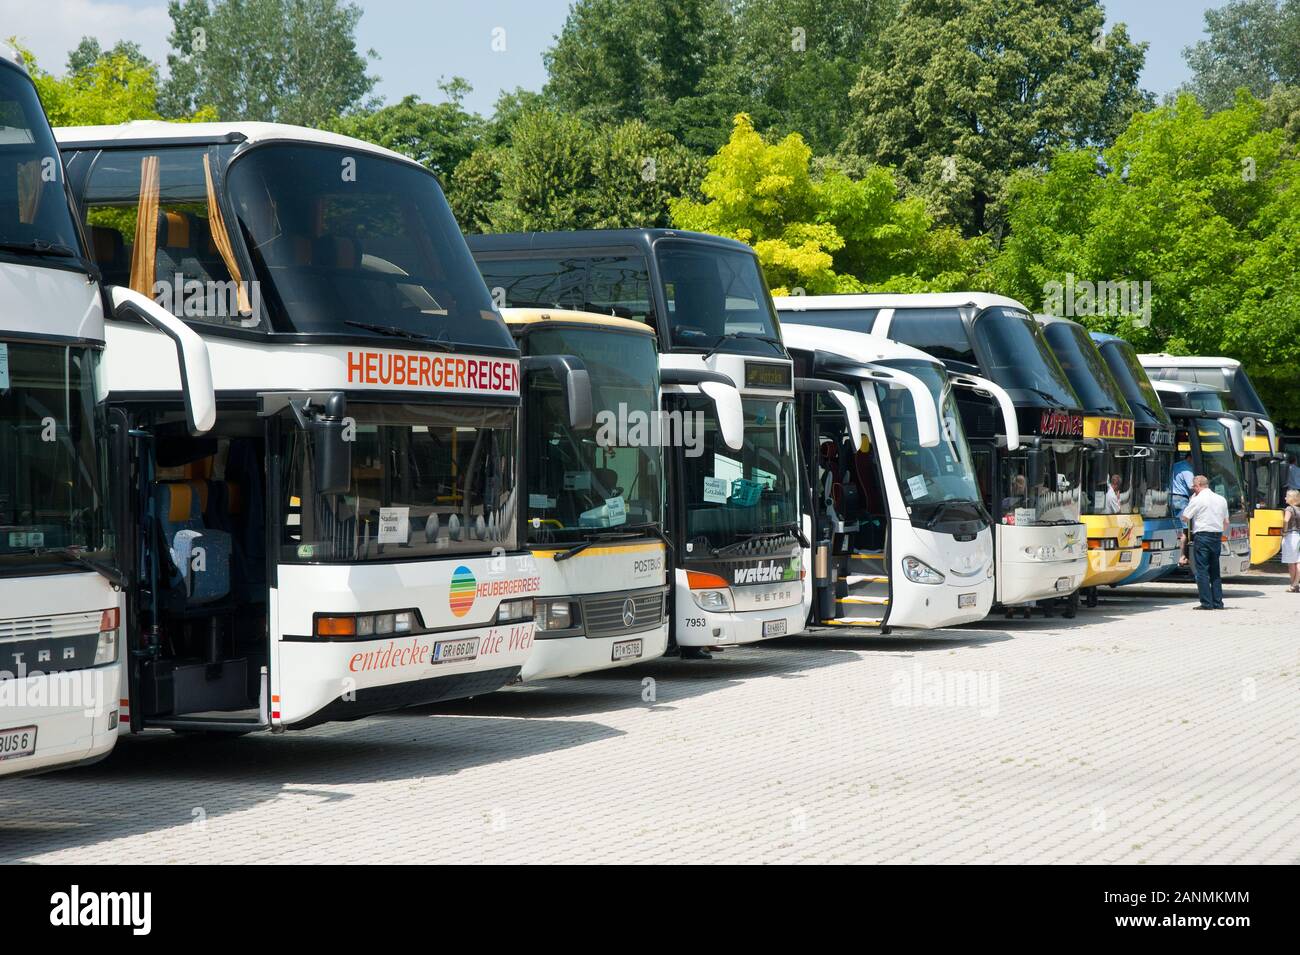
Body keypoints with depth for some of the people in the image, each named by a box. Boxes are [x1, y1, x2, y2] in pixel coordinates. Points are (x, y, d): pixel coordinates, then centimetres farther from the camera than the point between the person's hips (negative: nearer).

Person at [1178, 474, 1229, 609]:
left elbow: (1185, 518, -4)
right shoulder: (1221, 499, 12)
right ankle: (1218, 602, 11)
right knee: (1215, 570, 13)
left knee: (1202, 570, -4)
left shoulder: (1197, 500, -7)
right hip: (1217, 536, 6)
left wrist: (1191, 501, 6)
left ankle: (1206, 603, -8)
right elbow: (1226, 522, 16)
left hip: (1202, 536, -6)